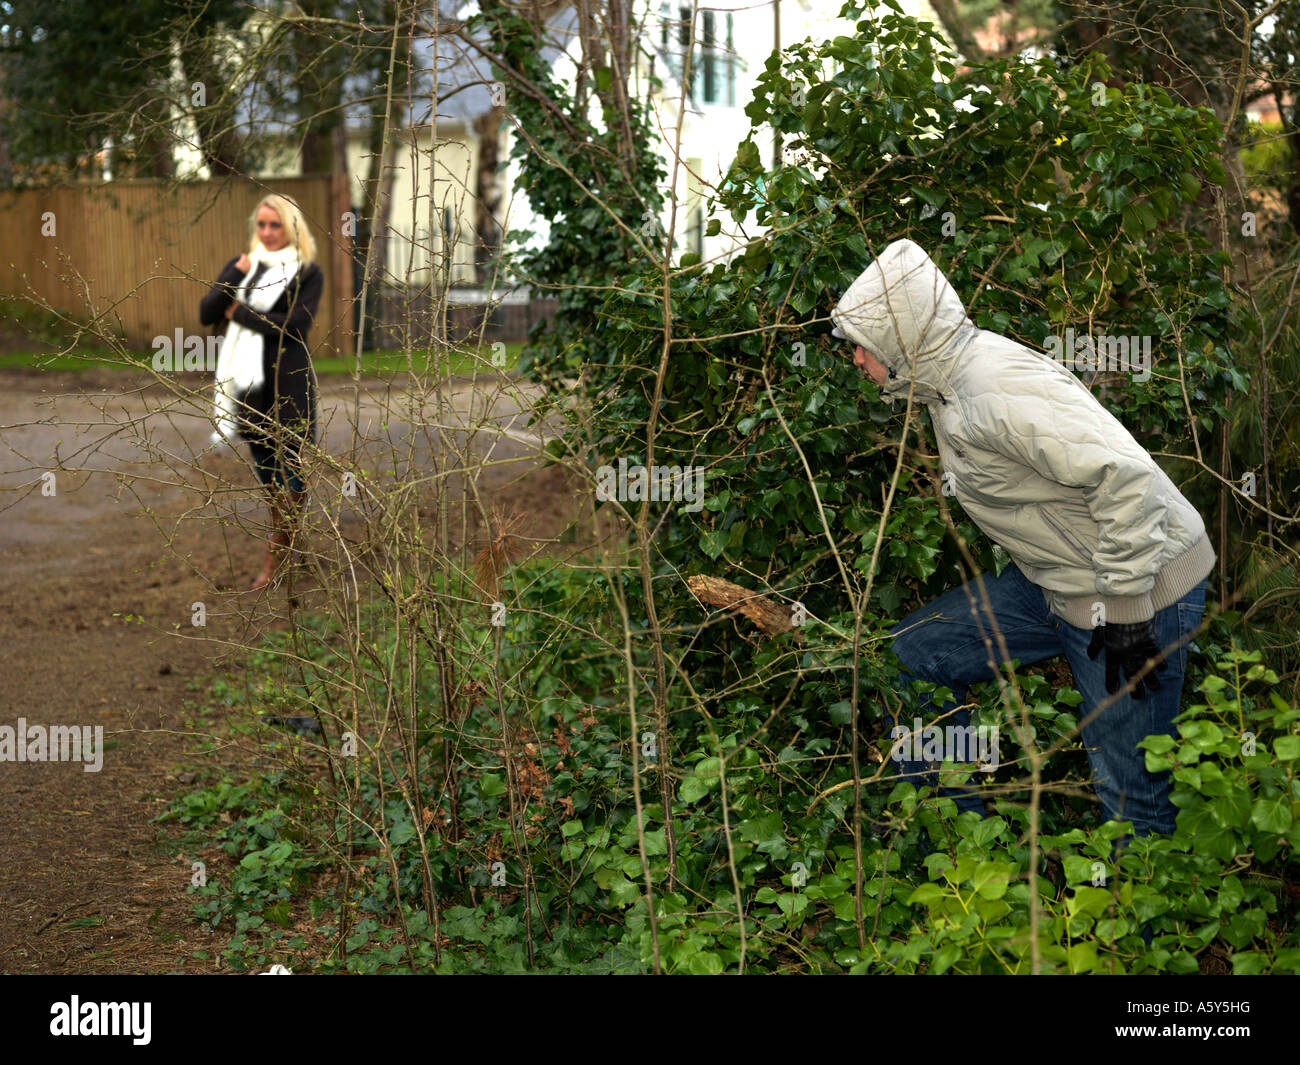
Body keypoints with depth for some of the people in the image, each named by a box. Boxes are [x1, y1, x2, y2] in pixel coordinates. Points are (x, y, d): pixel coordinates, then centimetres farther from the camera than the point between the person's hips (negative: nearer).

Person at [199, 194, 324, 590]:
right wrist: (235, 277, -14)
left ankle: (278, 551, 2)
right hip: (248, 377, 5)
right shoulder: (241, 266, 10)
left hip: (288, 379, -5)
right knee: (263, 456, 14)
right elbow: (206, 314, 0)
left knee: (290, 459, -4)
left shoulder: (307, 274, -3)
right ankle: (281, 531, 29)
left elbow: (294, 326, -16)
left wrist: (240, 313, -8)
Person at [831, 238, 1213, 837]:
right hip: (1052, 582, 10)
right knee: (911, 656, 9)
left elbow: (1125, 477, -30)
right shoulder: (945, 383, 6)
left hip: (1138, 587, -10)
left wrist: (1125, 612, -25)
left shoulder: (997, 387, -25)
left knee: (1130, 797, -5)